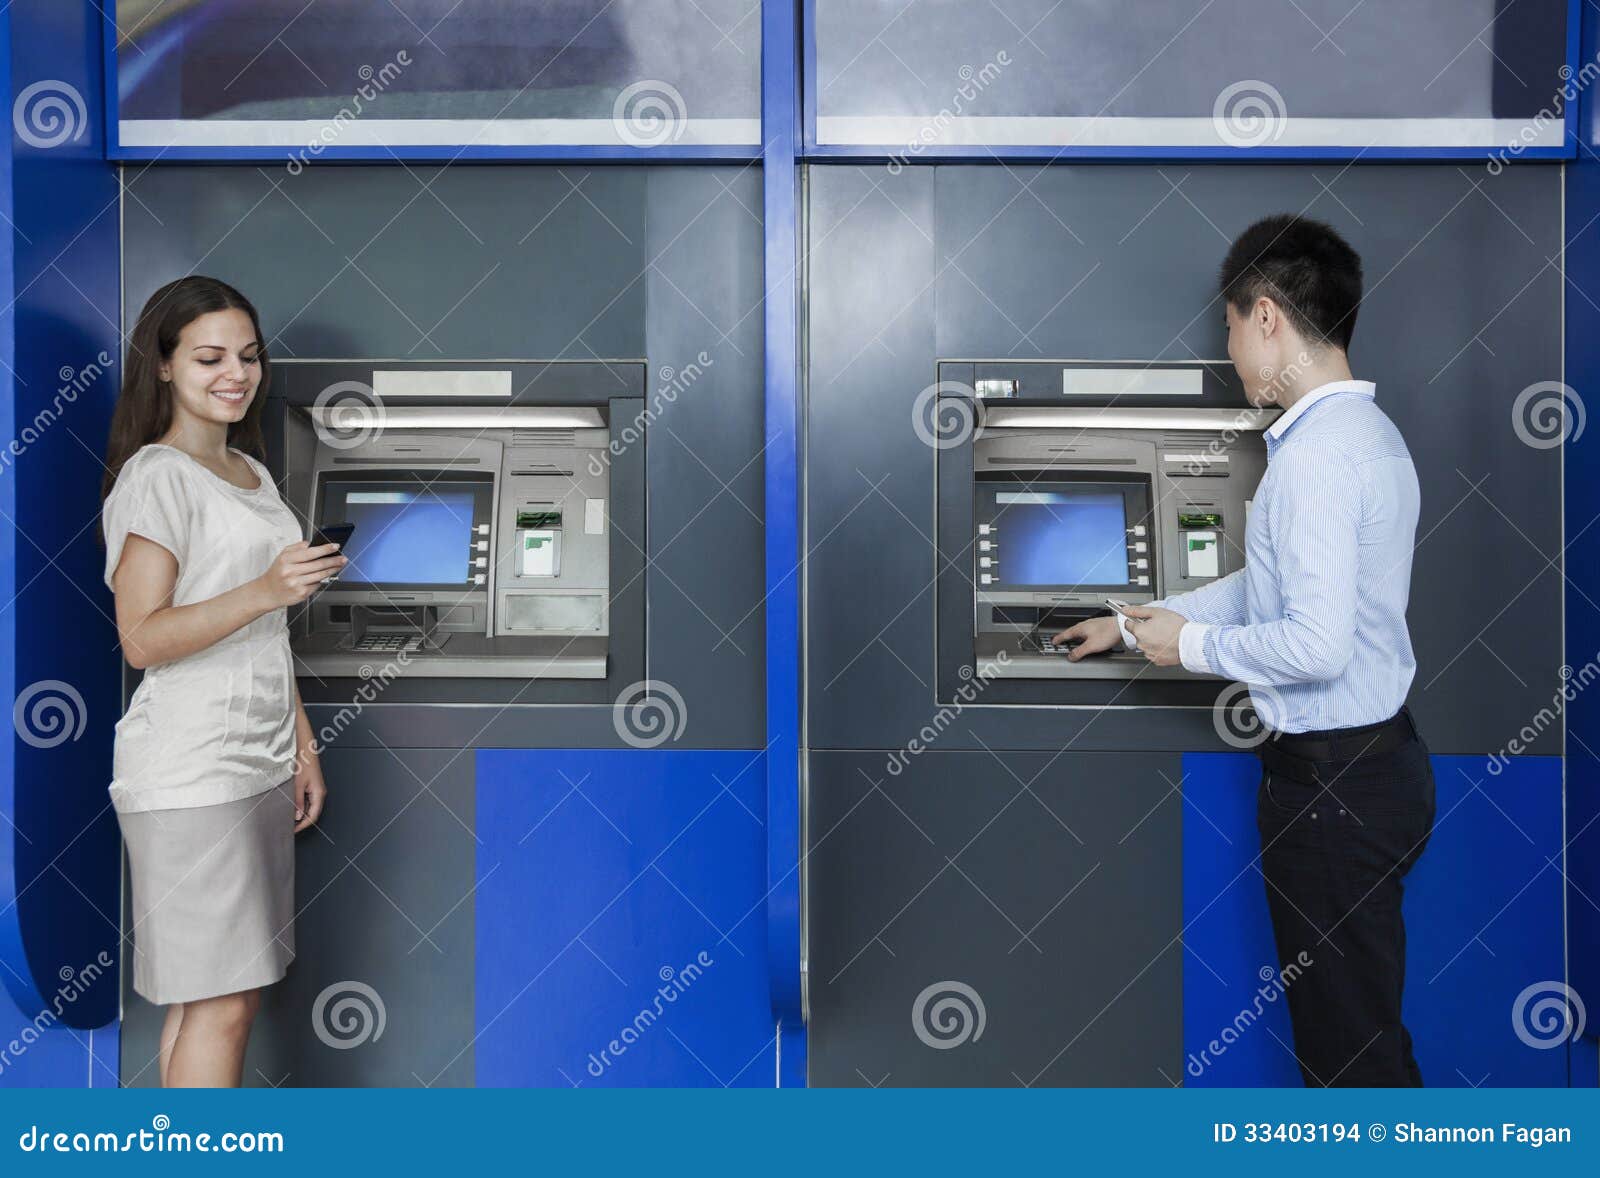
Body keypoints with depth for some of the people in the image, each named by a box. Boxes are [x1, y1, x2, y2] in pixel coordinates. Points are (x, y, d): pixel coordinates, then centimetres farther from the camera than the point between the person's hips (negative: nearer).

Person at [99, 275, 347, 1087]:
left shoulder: (253, 474, 16)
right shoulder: (155, 476, -8)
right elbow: (142, 639, -15)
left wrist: (303, 749, 18)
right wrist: (265, 590, -27)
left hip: (261, 764, 8)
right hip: (187, 774, -7)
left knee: (211, 993, 12)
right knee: (220, 1002, -4)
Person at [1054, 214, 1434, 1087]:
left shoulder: (1315, 452, -22)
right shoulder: (1369, 431, 11)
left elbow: (1317, 644, -28)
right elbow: (1274, 587, 18)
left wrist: (1193, 644, -11)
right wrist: (1135, 625, 22)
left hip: (1331, 782, -10)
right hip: (1377, 755, 10)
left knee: (1349, 1040, 6)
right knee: (1363, 1021, 23)